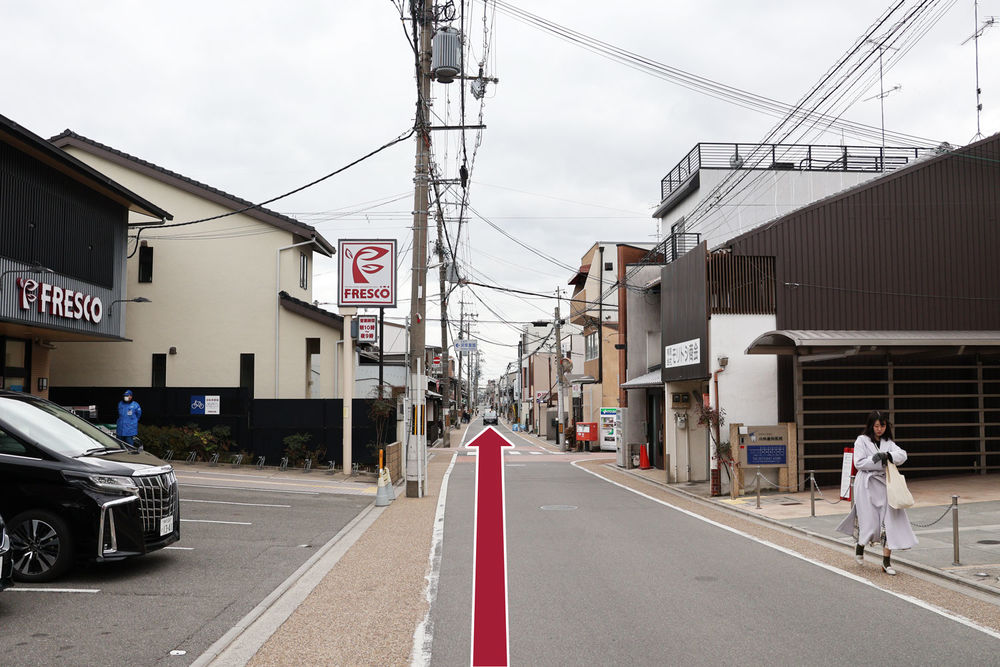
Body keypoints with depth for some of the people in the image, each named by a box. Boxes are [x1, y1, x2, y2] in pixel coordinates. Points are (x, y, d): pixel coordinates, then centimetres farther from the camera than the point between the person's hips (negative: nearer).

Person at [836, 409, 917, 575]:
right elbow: (859, 463, -9)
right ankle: (860, 545, 31)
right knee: (870, 522, -2)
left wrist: (888, 456, -20)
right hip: (867, 485, -4)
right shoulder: (862, 440, -1)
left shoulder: (888, 442, 13)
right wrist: (880, 460, -16)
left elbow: (902, 454, -2)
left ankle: (886, 561, 2)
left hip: (884, 484, 4)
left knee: (890, 520, -4)